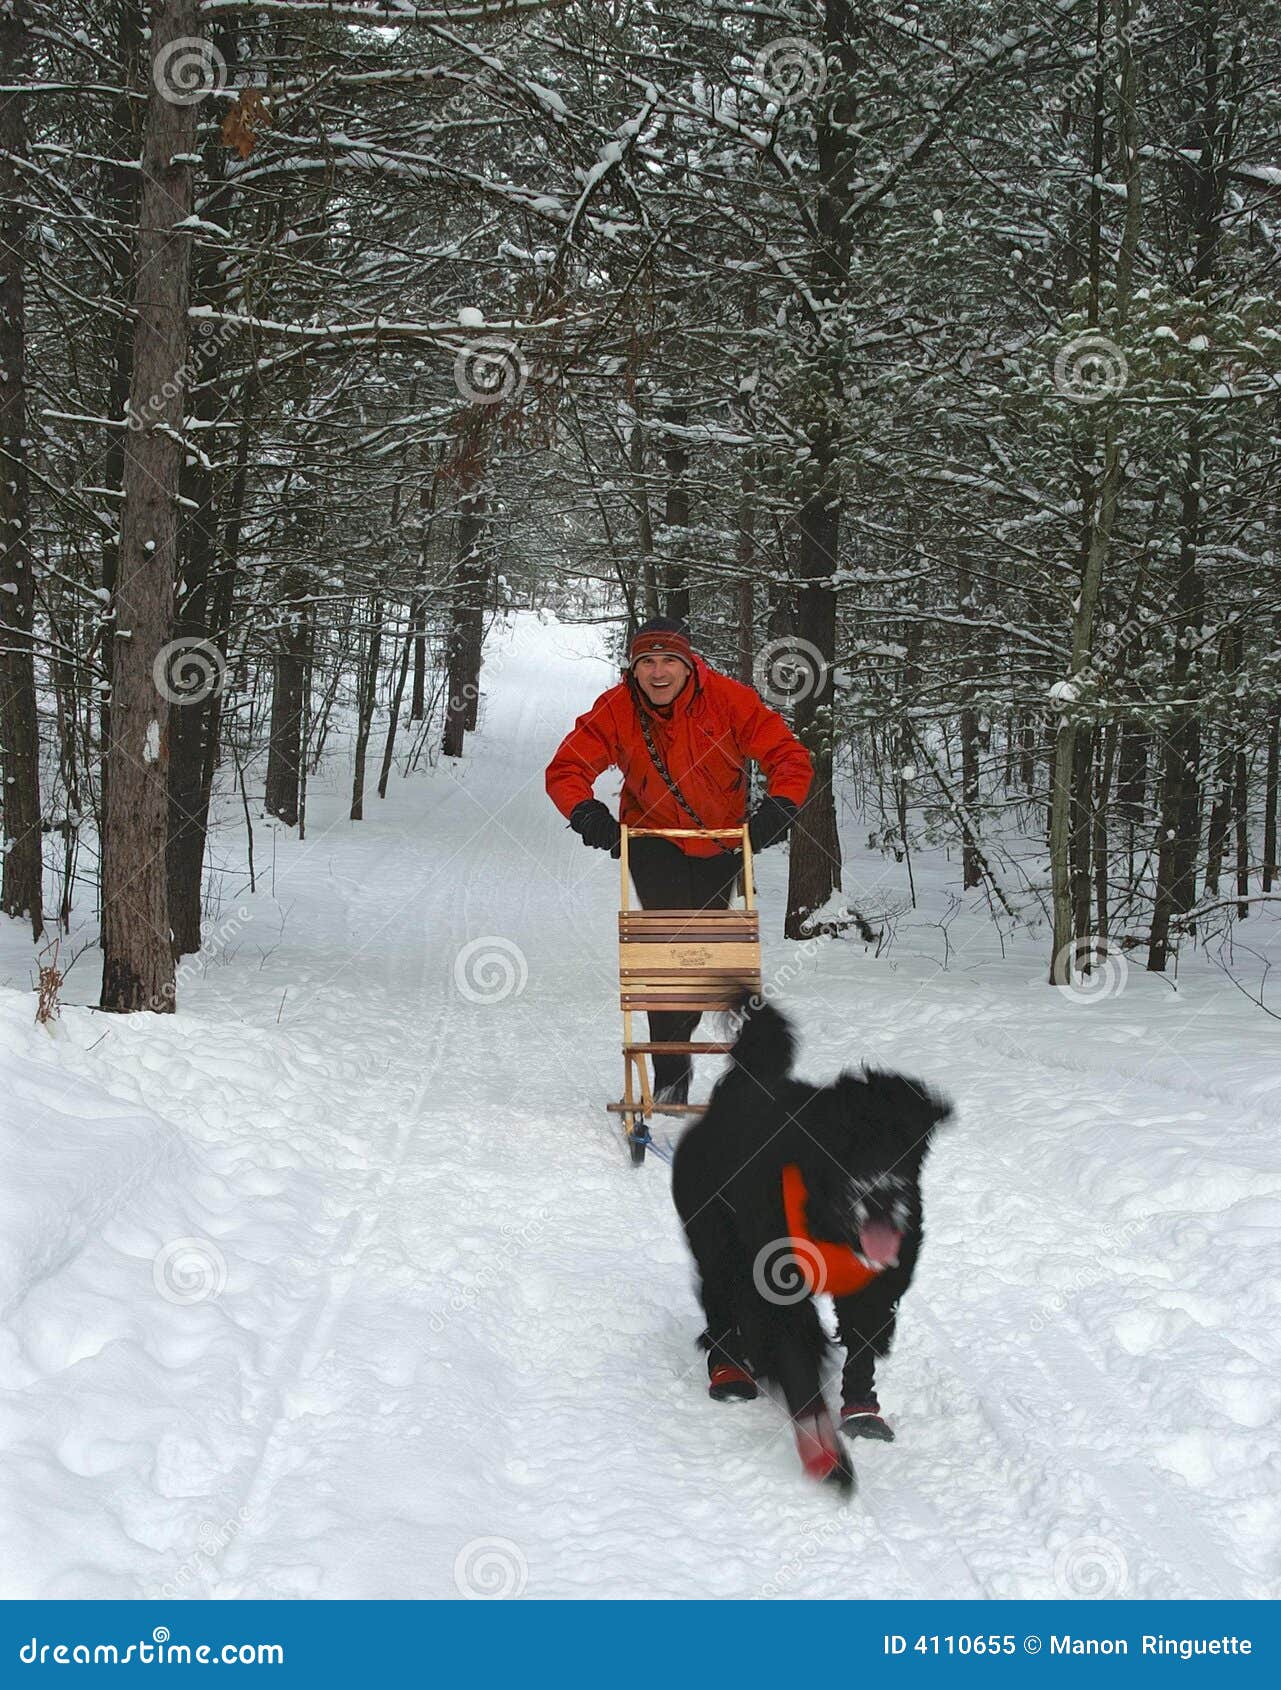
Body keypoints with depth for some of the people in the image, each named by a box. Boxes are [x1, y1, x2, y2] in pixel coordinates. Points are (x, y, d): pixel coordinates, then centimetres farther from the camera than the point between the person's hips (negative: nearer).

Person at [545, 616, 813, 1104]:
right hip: (653, 837, -1)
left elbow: (790, 757, -22)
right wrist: (586, 813, -35)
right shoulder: (615, 710, -21)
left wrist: (777, 809, -38)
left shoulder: (728, 700, -24)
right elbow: (566, 768, -16)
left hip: (722, 838, 1)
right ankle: (671, 1073, -12)